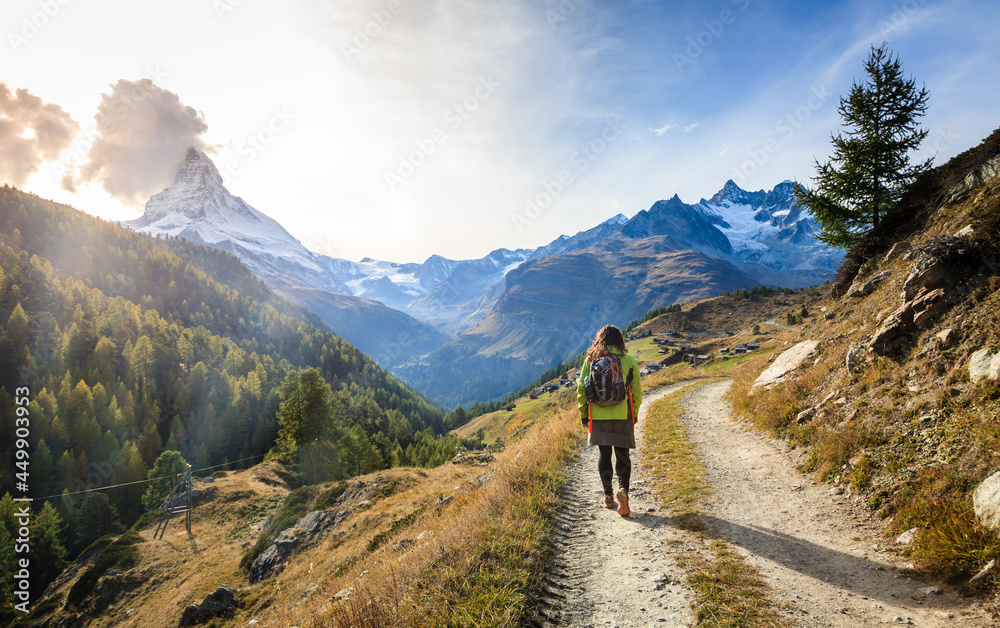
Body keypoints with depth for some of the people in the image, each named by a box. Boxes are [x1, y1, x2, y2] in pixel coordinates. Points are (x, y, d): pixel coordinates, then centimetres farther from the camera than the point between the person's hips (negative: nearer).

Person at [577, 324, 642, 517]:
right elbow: (636, 391, 3)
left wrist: (584, 415, 11)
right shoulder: (629, 361, -1)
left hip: (598, 417, 1)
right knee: (622, 455, 6)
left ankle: (608, 496, 20)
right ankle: (623, 490, -16)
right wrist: (634, 415, 14)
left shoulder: (590, 360, 0)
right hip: (623, 416, -1)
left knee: (604, 455, 13)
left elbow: (581, 389, 2)